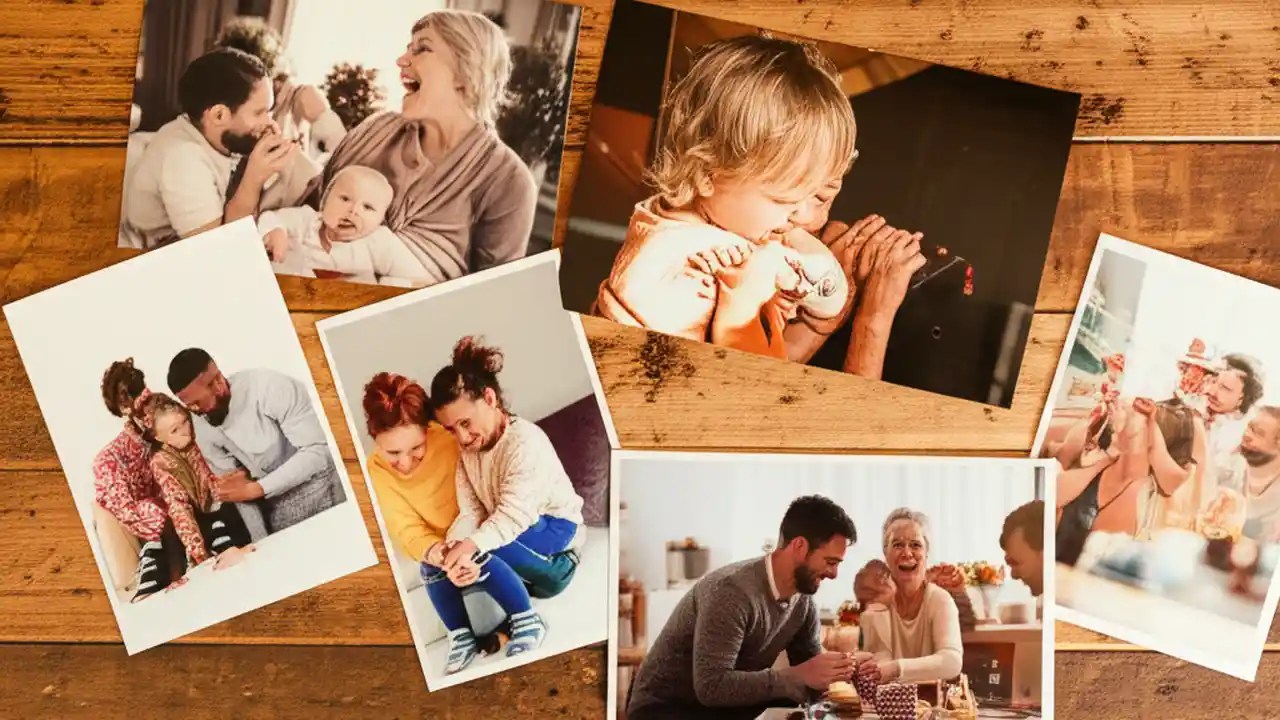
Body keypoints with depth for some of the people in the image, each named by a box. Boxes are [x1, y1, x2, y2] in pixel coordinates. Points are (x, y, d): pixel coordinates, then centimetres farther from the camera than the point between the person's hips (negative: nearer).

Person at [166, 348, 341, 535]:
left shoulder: (270, 387, -24)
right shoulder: (200, 424, -6)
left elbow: (317, 450, -24)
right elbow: (230, 484, 0)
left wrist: (254, 489, -25)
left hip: (320, 490, -5)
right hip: (275, 503, 5)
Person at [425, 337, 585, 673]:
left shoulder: (526, 441, -23)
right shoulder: (467, 449, -2)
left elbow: (515, 514, -33)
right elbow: (470, 513, -14)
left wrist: (472, 544, -49)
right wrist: (452, 544, -36)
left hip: (552, 526, -7)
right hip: (508, 536, 7)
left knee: (479, 551, -30)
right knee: (435, 560, -14)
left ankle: (527, 620, -15)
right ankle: (461, 637, -5)